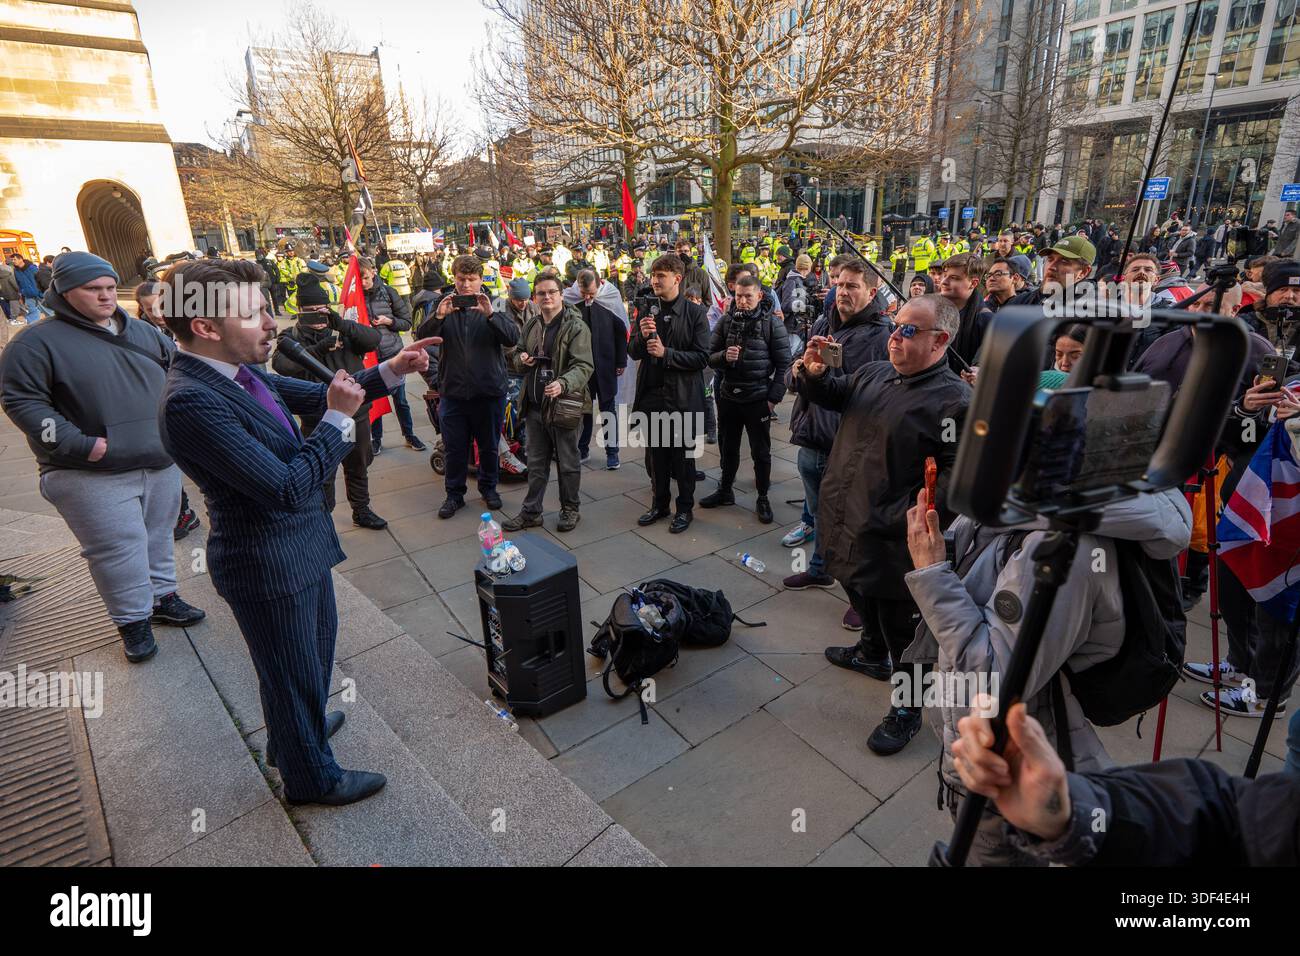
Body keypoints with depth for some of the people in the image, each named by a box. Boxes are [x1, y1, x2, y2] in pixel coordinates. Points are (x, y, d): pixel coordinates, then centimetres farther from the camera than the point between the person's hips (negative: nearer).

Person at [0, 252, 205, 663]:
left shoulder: (144, 332, 10)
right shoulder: (37, 342, -6)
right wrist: (80, 444, -18)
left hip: (162, 463, 5)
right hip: (93, 476, -5)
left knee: (159, 537, 17)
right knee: (118, 548, 0)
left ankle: (163, 597, 34)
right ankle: (133, 621, 15)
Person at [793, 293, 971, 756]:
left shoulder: (954, 401, -18)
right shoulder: (872, 374, 5)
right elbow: (833, 396, 20)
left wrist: (912, 519, -29)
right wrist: (813, 372, 0)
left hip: (893, 542, -7)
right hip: (846, 524, 8)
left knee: (901, 627, 10)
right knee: (861, 597, 30)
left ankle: (906, 708, 31)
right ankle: (872, 653, 57)